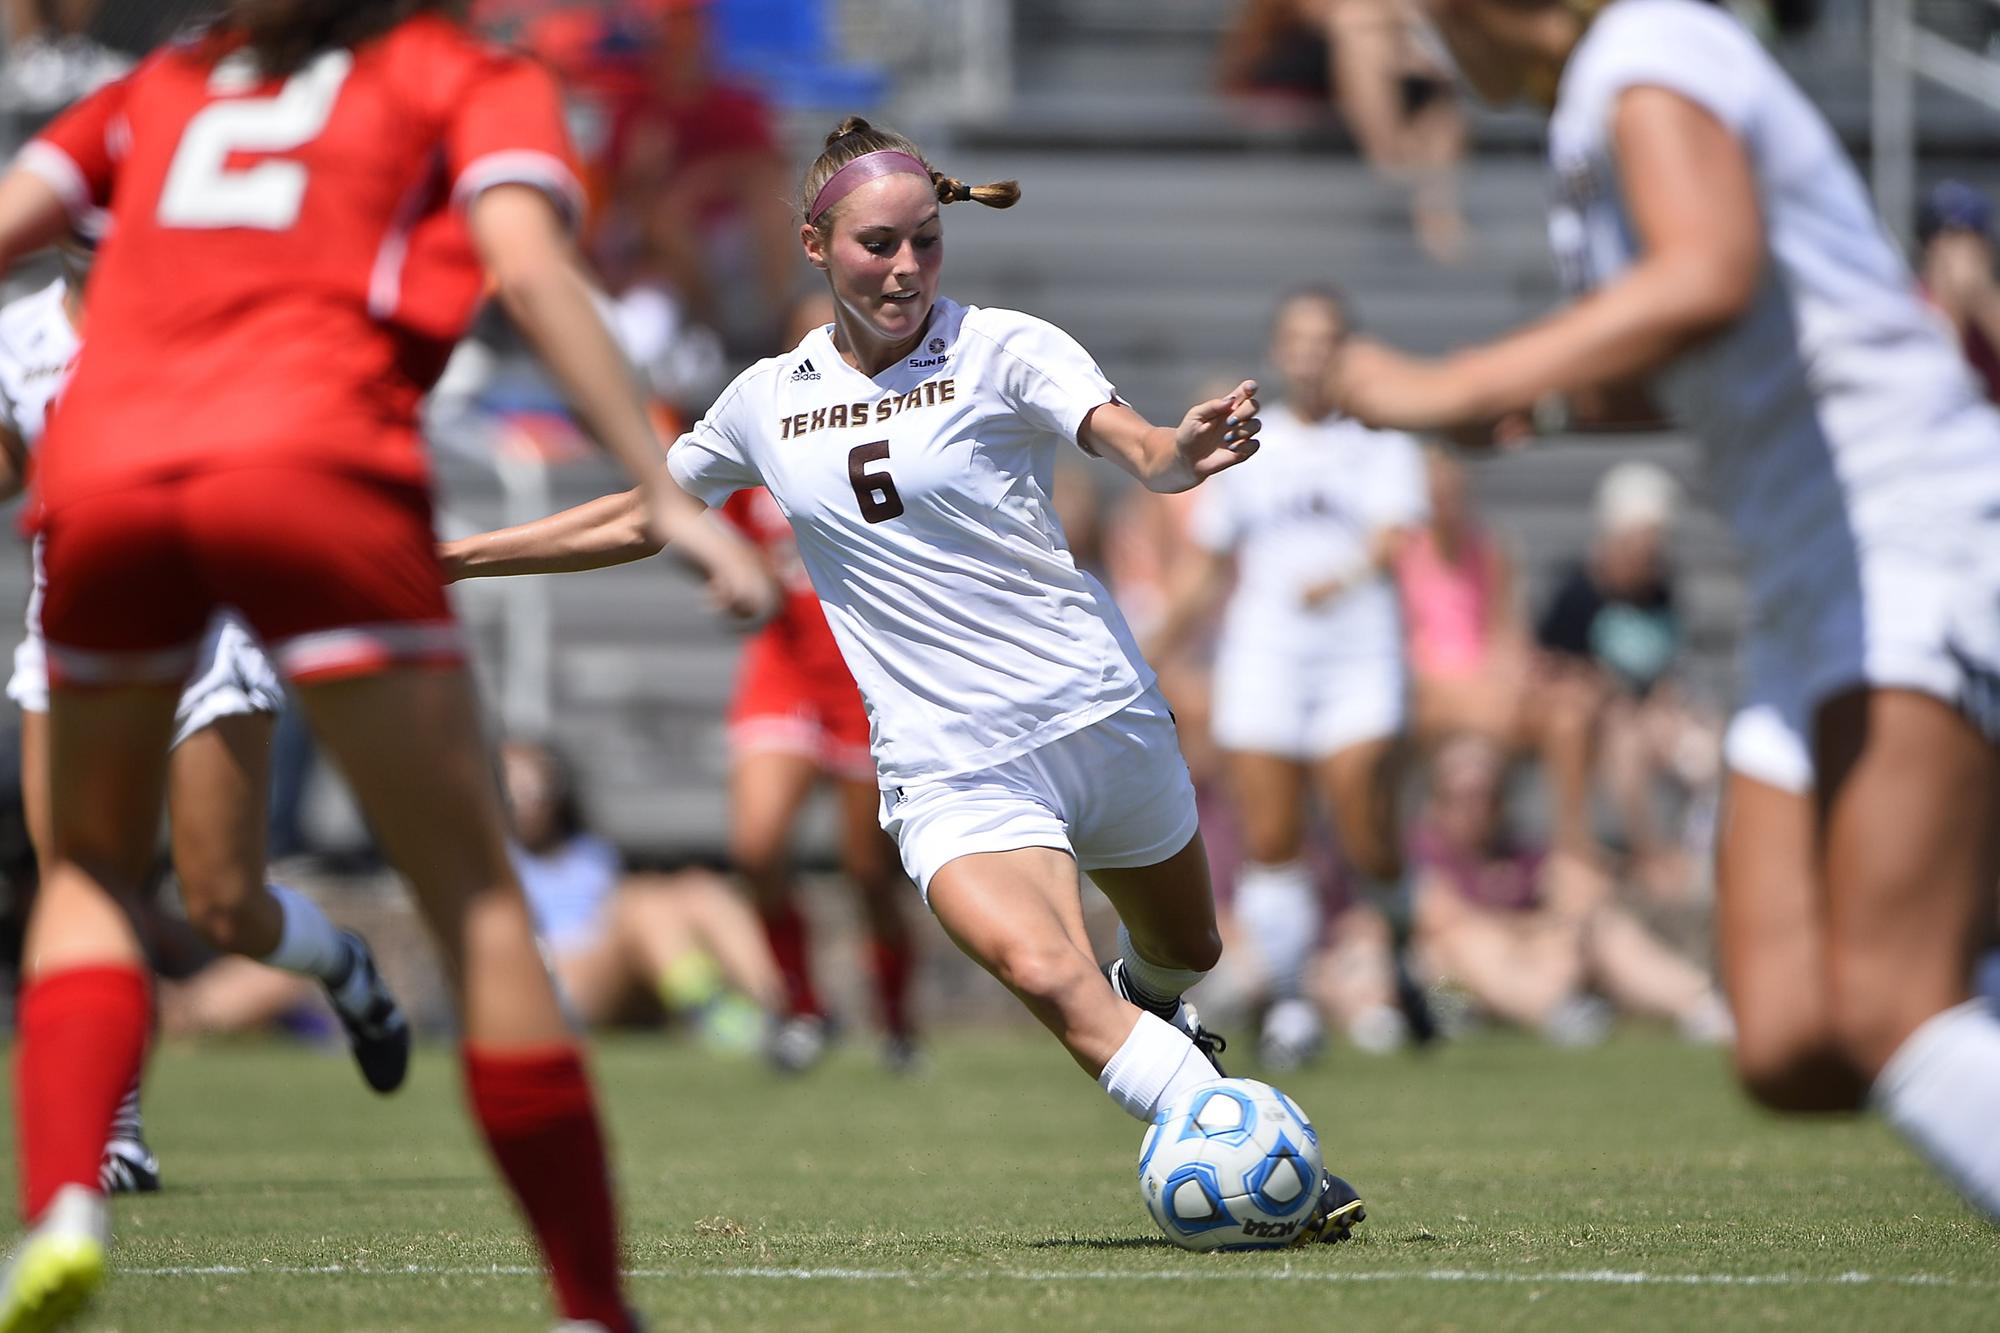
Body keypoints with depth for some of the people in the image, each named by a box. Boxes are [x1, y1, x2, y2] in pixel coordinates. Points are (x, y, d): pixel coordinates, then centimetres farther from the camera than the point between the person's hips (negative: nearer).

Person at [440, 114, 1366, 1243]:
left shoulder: (1004, 350, -4)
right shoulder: (768, 401, 7)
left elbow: (1141, 451, -20)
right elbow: (639, 519, 23)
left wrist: (1187, 452, -44)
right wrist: (452, 557, 22)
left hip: (1099, 714, 0)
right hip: (950, 770, 0)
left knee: (1182, 959, 17)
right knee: (1044, 972, -26)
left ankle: (1155, 1005, 56)